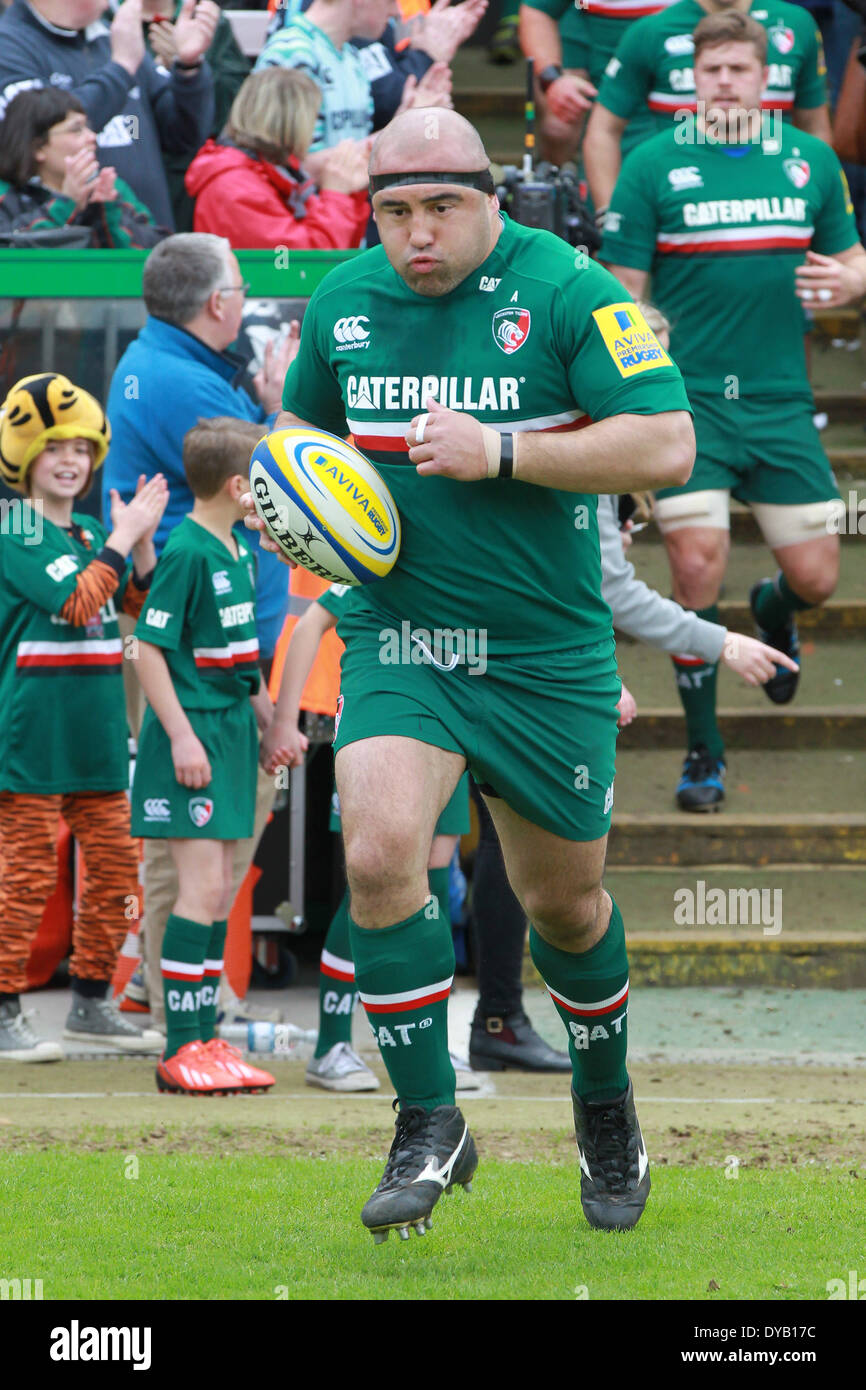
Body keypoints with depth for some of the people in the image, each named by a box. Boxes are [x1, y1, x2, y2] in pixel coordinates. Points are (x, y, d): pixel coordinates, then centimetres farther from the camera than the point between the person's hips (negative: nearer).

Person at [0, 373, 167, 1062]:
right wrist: (124, 538, -15)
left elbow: (141, 606, 11)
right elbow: (76, 602, -18)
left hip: (96, 731, 7)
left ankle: (92, 1002, 18)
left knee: (115, 866, 8)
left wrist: (143, 541, -3)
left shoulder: (92, 533, 14)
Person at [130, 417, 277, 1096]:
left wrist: (270, 718, 24)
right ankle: (181, 1050, -11)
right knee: (203, 885, -13)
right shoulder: (186, 552, -15)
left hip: (231, 734, 9)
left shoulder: (239, 554, 13)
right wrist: (180, 734, -20)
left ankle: (205, 1040, 14)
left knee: (221, 891, 9)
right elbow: (150, 649, -16)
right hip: (193, 738, -9)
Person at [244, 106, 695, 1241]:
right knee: (380, 850, -22)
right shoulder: (344, 300, 4)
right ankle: (429, 1124, -10)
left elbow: (667, 446, -17)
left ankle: (606, 1107, 38)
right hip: (398, 636, 2)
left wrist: (502, 452, -22)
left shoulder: (568, 291, -10)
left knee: (564, 903, 10)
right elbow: (303, 423, 23)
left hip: (548, 654, -2)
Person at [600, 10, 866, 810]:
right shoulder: (654, 166, 0)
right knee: (697, 566, -12)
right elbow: (621, 288, 1)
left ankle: (773, 613, 42)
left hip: (781, 402, 3)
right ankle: (703, 752, 3)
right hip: (687, 398, -3)